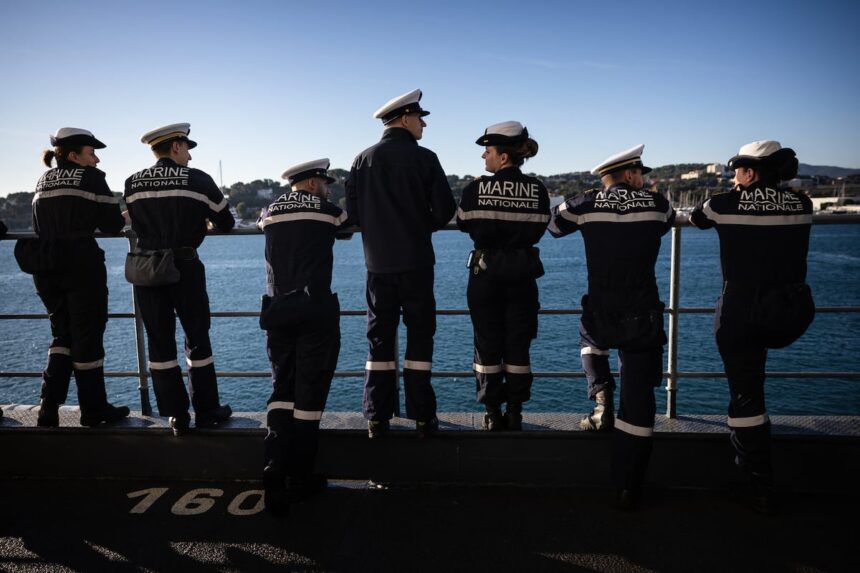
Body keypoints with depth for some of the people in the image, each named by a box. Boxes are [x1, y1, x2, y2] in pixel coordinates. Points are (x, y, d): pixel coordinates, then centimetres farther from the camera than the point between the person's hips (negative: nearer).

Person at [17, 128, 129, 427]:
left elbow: (44, 224, 15)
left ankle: (49, 408, 10)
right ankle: (94, 410, 14)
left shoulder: (42, 182, 15)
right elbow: (112, 225, -6)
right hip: (82, 265, -6)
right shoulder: (90, 177, -4)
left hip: (44, 267, 6)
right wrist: (126, 217, 14)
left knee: (62, 334, 17)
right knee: (88, 337, 4)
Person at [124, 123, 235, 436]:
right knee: (197, 337, 9)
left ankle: (176, 416, 13)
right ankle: (207, 411, 16)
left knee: (159, 341, 8)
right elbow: (226, 223, 1)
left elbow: (137, 224, 13)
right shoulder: (197, 179, -6)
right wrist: (200, 217, 22)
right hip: (184, 266, -3)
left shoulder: (133, 183, 3)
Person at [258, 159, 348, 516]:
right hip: (316, 311, -4)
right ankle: (300, 480, 13)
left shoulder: (270, 213, 13)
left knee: (282, 389, 11)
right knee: (309, 393, 4)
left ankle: (274, 474, -4)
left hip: (277, 310, 4)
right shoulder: (327, 210, 0)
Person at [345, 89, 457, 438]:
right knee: (420, 334, 6)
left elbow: (352, 213, 3)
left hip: (377, 263, 3)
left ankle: (377, 418, 11)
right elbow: (445, 209, -8)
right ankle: (422, 417, 8)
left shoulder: (363, 160, 4)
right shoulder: (424, 158, -5)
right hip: (416, 262, -3)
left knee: (379, 337, 9)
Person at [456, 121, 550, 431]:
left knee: (488, 344, 9)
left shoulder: (475, 189, -10)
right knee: (518, 345, 10)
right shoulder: (537, 189, -4)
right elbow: (539, 229, 4)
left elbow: (463, 224, 3)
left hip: (485, 273, -1)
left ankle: (493, 414, 14)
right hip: (522, 275, 2)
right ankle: (514, 413, 16)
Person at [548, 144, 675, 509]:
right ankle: (628, 489, 15)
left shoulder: (585, 205, -2)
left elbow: (554, 224, 16)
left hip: (601, 317, 0)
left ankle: (602, 400, 18)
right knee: (638, 399, 9)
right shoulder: (657, 205, 0)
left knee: (588, 334, 37)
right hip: (644, 319, 0)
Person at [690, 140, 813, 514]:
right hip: (793, 313, 4)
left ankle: (761, 489, 10)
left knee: (746, 391, 5)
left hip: (743, 311, -4)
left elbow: (695, 218, 15)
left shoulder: (725, 204, -6)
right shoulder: (802, 204, 2)